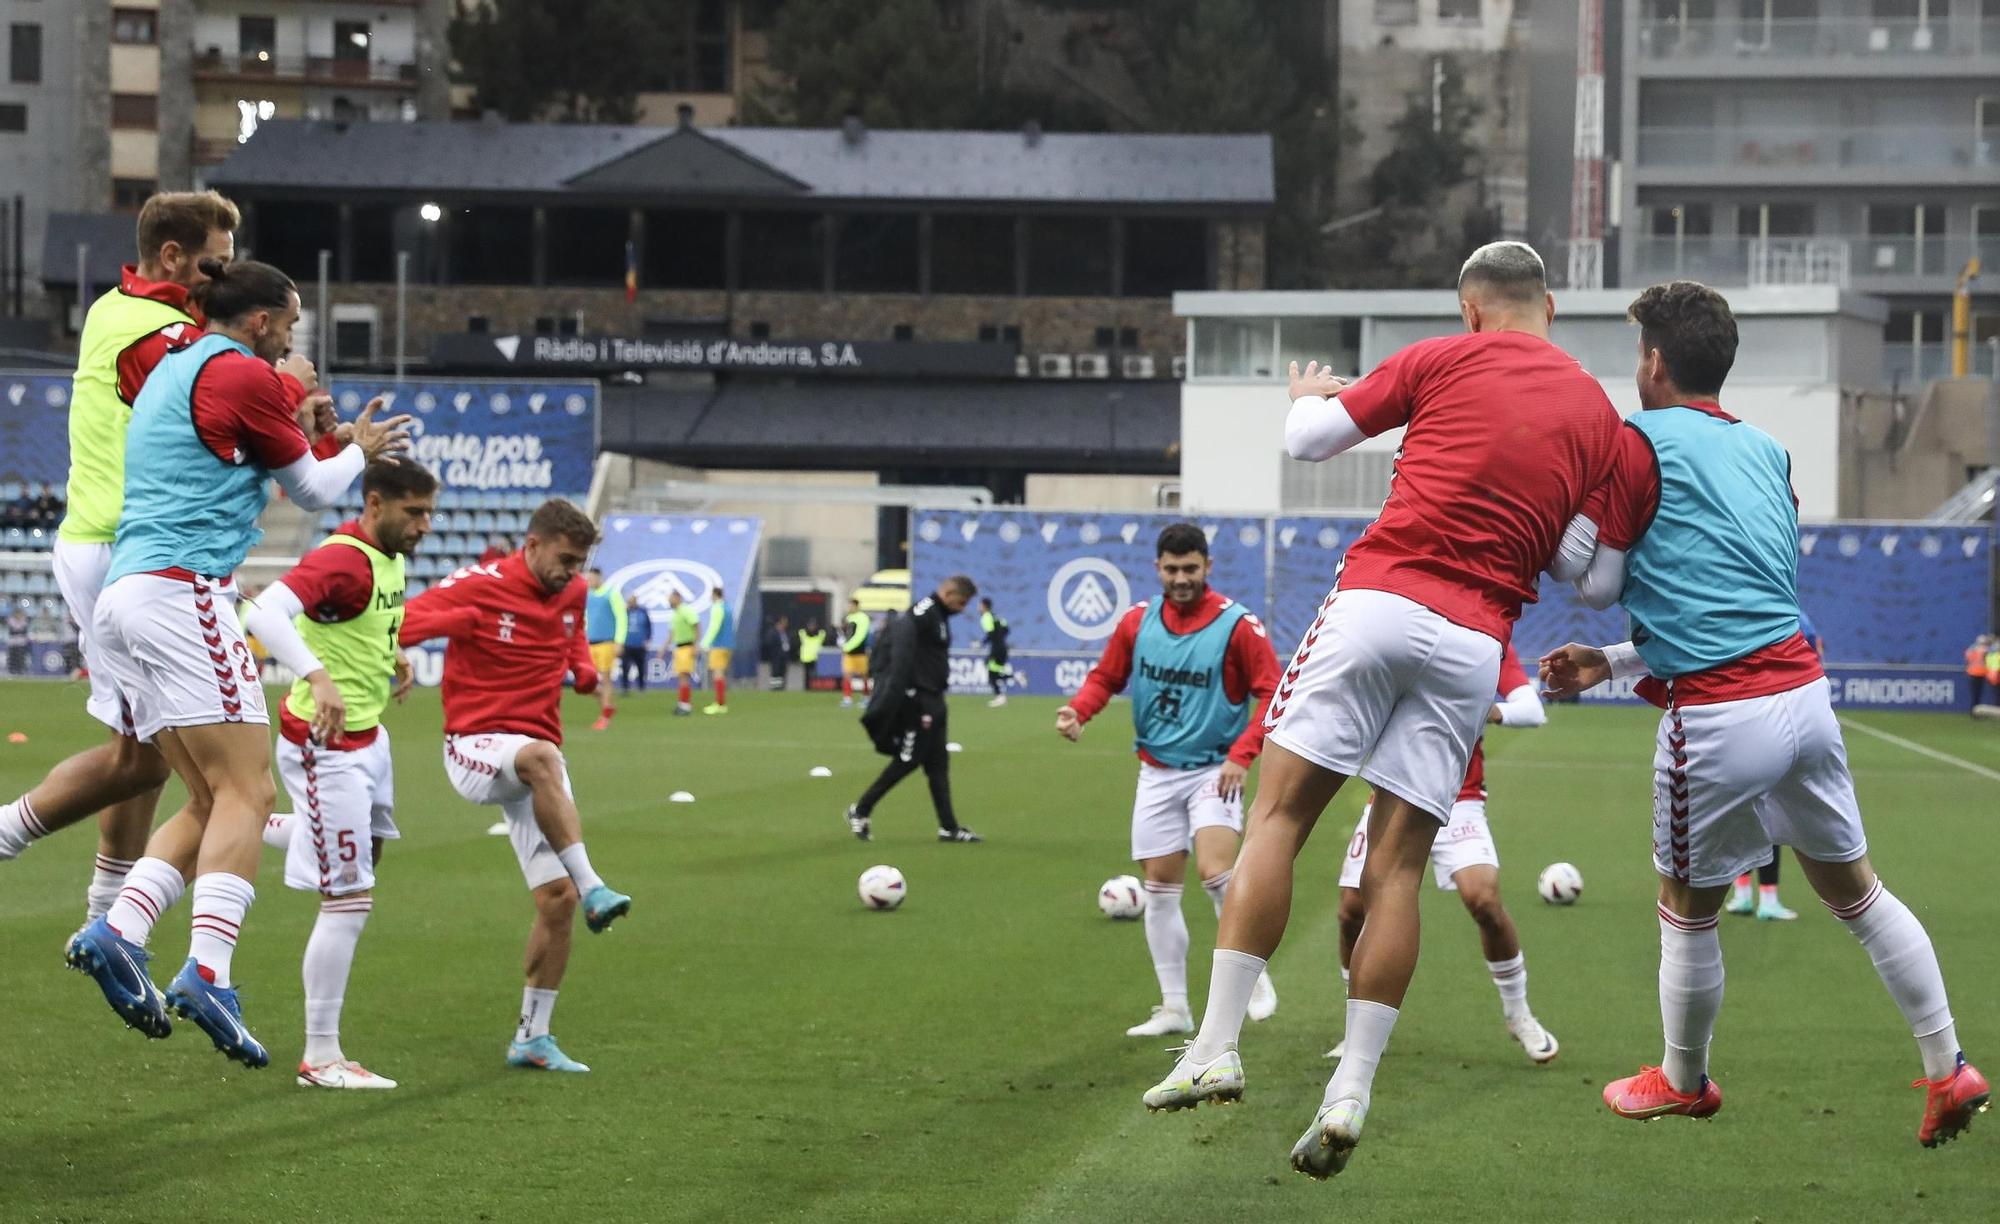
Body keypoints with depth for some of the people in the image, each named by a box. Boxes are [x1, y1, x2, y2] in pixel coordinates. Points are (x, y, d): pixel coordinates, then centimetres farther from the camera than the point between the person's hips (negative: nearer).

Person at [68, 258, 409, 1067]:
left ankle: (117, 934, -11)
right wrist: (360, 450, 24)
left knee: (212, 803, 7)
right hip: (182, 592, -9)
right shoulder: (242, 375, -3)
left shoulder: (173, 371, 23)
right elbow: (312, 492, 6)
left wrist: (291, 398, 32)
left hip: (123, 597, 9)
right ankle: (207, 972, -30)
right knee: (245, 791, -15)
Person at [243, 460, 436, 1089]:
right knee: (349, 901, -8)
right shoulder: (342, 560, -23)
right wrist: (317, 675, -49)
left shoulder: (389, 558, 7)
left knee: (369, 850, 31)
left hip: (366, 736, 10)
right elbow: (266, 611, -38)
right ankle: (321, 1057, 0)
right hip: (326, 746, -10)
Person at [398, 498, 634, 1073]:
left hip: (538, 758, 6)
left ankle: (532, 1037, 8)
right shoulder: (478, 588, -10)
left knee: (558, 898, -3)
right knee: (541, 757, -42)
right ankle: (593, 888, -46)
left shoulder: (572, 594, 8)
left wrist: (585, 670, 8)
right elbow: (399, 625, -14)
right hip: (475, 746, -6)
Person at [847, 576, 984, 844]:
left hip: (931, 701, 10)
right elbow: (902, 656, -25)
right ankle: (860, 810, 7)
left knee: (938, 764, 9)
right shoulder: (922, 615, -16)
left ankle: (949, 828, 11)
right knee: (907, 761, -4)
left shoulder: (939, 617, 16)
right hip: (916, 700, -10)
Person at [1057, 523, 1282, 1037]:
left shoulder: (1236, 624, -10)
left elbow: (1272, 695, -8)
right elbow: (1106, 677, 12)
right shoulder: (1137, 621, 2)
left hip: (1213, 769, -5)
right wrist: (1078, 711, -8)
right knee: (1159, 889, 6)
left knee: (1215, 870, -24)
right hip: (1157, 772, 5)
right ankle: (1174, 1009, 15)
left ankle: (1255, 977, -6)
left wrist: (1242, 754, -18)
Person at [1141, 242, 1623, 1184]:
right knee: (1397, 866, 5)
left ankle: (1216, 1046, -7)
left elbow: (1308, 437, 10)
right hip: (1476, 640, 3)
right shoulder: (1597, 413, 12)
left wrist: (1310, 395, 32)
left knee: (1278, 815, 1)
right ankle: (1350, 1092, -4)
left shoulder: (1445, 360, 4)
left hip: (1378, 601, -3)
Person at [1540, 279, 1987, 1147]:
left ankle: (1683, 1083, 30)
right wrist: (1611, 664, 25)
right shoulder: (1767, 453, 17)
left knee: (1687, 910, 13)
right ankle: (1948, 1068, 17)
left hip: (1718, 718, -6)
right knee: (1855, 890, 17)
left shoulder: (1638, 443, -5)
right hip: (1803, 686, 6)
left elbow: (1596, 583, -2)